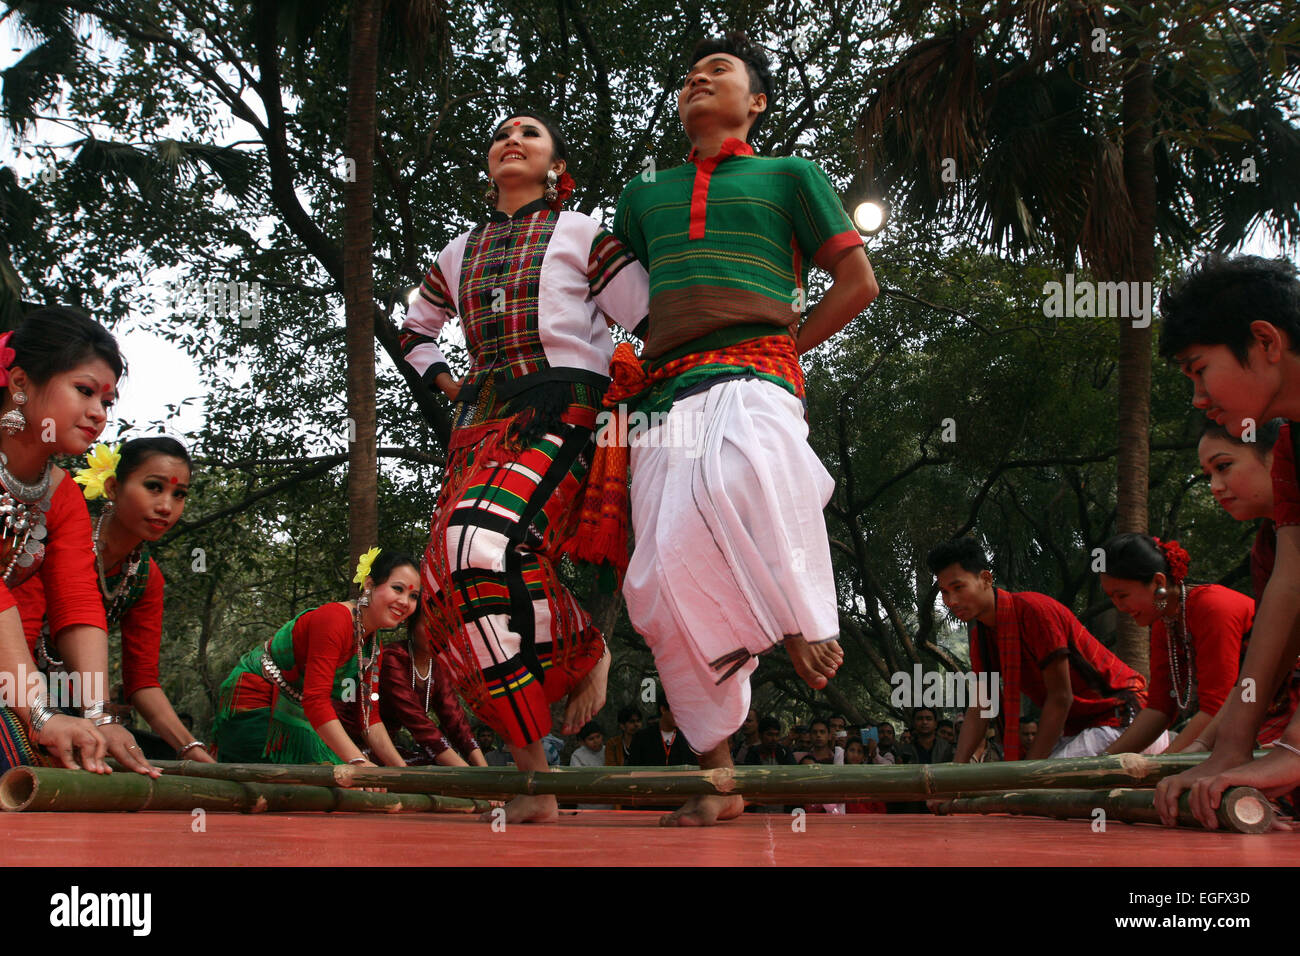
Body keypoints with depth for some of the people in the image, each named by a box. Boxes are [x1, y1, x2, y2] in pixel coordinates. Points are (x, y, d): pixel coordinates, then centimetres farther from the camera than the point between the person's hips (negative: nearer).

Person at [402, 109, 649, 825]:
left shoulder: (581, 235, 9)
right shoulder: (460, 252, 23)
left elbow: (657, 321, 6)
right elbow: (416, 328, 38)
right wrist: (443, 382, 21)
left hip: (562, 411, -5)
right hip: (481, 425, 5)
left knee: (488, 544, -33)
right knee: (448, 583, -11)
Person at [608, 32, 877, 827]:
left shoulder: (789, 176, 18)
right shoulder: (645, 196, 30)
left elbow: (858, 282, 14)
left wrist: (784, 353, 5)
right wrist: (627, 365, 12)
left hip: (750, 379, -4)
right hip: (664, 399, 4)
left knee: (739, 477, -40)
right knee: (668, 582, -7)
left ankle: (805, 625, -20)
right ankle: (719, 780, 2)